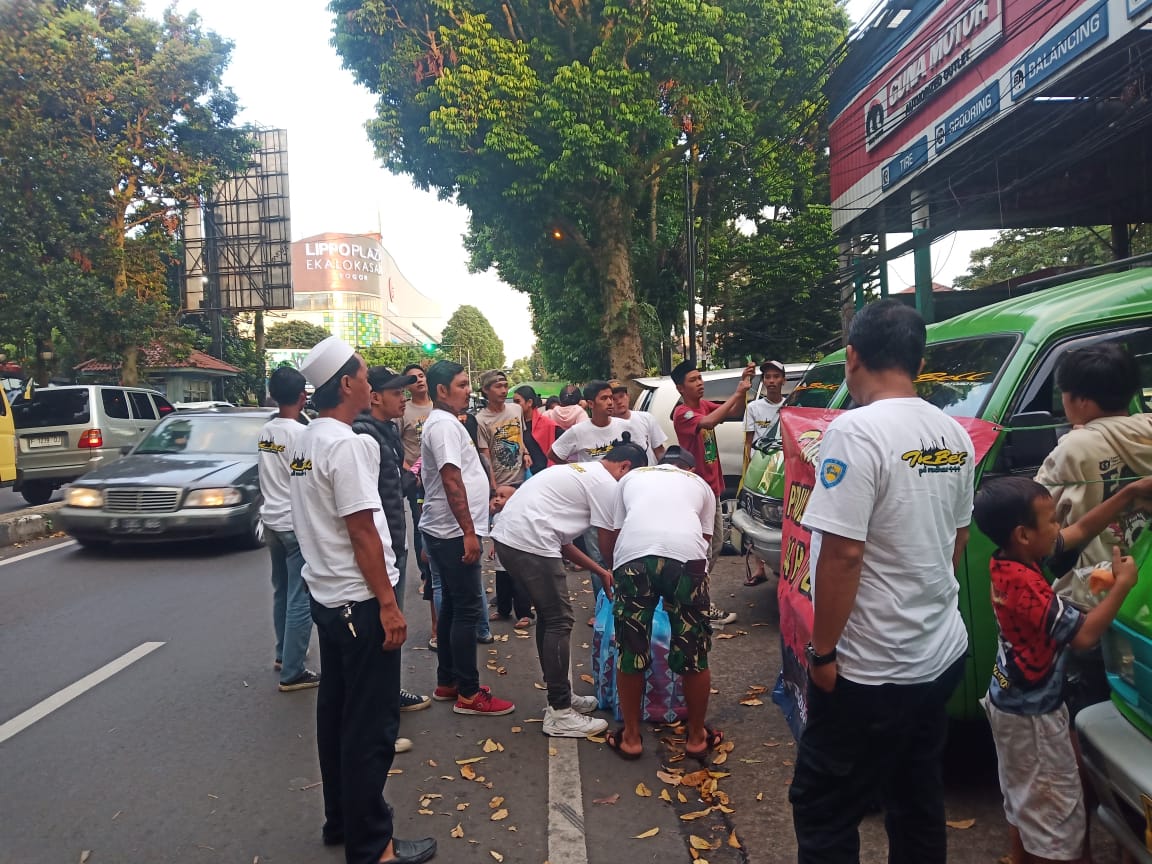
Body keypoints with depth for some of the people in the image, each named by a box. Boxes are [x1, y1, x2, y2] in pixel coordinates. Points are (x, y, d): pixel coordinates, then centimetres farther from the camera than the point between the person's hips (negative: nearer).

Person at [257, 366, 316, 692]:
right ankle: (292, 673, 0)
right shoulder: (302, 433, -17)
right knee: (300, 599, -3)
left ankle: (284, 654, 34)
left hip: (272, 521, 9)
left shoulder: (265, 431, 7)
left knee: (282, 592, 21)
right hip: (298, 524, -8)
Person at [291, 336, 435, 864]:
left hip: (327, 596, 10)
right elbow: (362, 531, -21)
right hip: (360, 601, -10)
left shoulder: (307, 441, 11)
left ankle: (340, 820, 32)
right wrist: (388, 604, -17)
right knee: (371, 725, 0)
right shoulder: (347, 445, -19)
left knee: (337, 713, 18)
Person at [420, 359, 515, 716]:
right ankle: (469, 694, 2)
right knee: (467, 610, -5)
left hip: (447, 532, 11)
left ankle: (447, 683, 25)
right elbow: (452, 481, -23)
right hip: (454, 532, -11)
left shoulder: (445, 422, 16)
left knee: (452, 607, 16)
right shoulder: (444, 425, -16)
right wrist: (469, 531, -24)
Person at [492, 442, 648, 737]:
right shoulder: (607, 485, -3)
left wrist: (602, 571, 29)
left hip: (505, 536, 10)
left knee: (549, 616, 20)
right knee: (559, 622, 0)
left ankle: (560, 696, 29)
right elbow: (609, 544, 2)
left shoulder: (579, 471, 26)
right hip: (531, 544, -10)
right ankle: (559, 713, 6)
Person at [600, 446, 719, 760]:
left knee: (630, 651, 14)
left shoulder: (631, 477, 34)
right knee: (694, 652, 15)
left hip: (633, 553, 0)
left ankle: (631, 737, 27)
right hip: (686, 554, 0)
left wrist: (614, 571, 51)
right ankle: (697, 736, 30)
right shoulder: (700, 484, 33)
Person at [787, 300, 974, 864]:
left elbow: (842, 554, -24)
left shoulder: (857, 431, -21)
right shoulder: (954, 435, 5)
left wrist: (822, 652, -14)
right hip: (943, 653, 8)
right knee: (919, 798, 22)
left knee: (823, 810, 5)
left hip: (873, 669, -8)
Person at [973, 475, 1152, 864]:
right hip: (1032, 712, -10)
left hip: (1014, 702, 10)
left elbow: (1081, 531, 5)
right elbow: (1084, 634, -27)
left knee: (1024, 797, 25)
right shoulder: (1027, 586, -31)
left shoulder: (1008, 560, -4)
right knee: (1056, 807, 6)